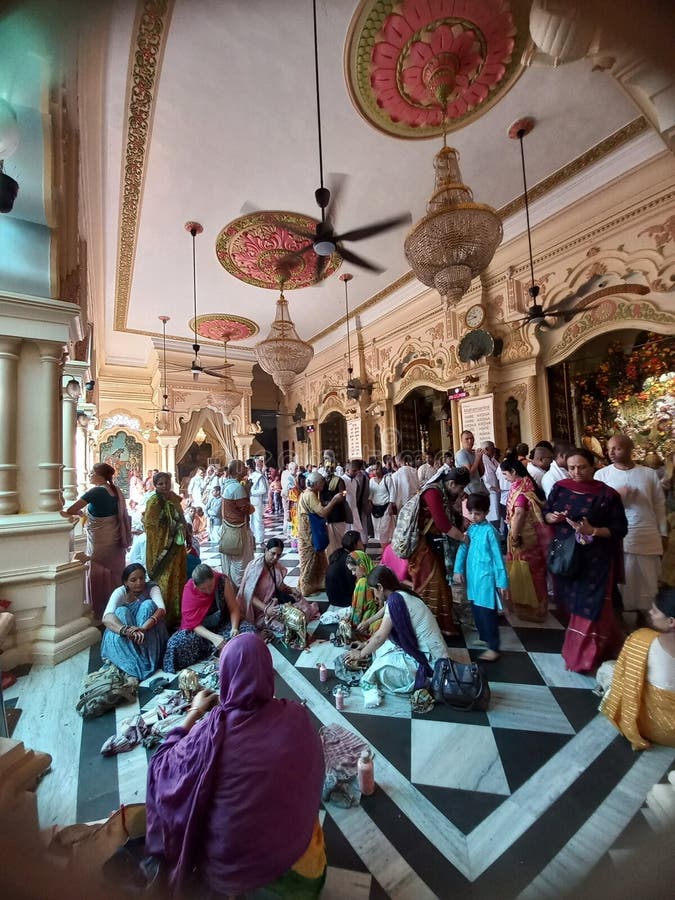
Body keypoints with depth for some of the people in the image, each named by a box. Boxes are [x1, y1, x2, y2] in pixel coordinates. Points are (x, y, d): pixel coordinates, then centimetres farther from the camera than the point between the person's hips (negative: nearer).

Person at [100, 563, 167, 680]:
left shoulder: (152, 588, -12)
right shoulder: (120, 592, -13)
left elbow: (162, 610, -31)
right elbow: (107, 618, -32)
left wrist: (143, 627, -50)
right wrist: (127, 631, -51)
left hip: (149, 637, -1)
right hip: (124, 639, 1)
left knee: (148, 604, -26)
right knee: (121, 611, -28)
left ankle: (147, 660, -30)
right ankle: (133, 666, -36)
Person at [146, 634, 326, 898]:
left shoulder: (215, 728, -28)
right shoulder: (296, 716, -21)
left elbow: (163, 769, -11)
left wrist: (194, 713, -1)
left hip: (232, 866, -2)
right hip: (295, 850, 2)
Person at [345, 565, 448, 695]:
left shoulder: (395, 599, -20)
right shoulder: (402, 596, 8)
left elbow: (380, 636, -13)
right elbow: (383, 632, 21)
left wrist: (361, 654, 2)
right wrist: (366, 644, 28)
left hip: (430, 662, -9)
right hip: (424, 652, 9)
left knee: (380, 667, -10)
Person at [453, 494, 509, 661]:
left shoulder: (489, 531, -14)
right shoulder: (470, 528, 5)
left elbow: (497, 557, -12)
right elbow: (463, 549, 7)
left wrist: (502, 582, -11)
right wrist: (458, 570, -1)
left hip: (486, 578, -6)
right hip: (472, 577, 7)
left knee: (487, 613, 0)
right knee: (476, 611, 17)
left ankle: (494, 648, 12)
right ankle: (484, 638, 34)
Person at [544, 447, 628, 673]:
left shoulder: (607, 494, -10)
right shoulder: (560, 488, 1)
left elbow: (620, 529, -8)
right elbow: (545, 513, 10)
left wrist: (592, 531, -23)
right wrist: (553, 517, -13)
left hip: (594, 560, -4)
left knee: (589, 607, 3)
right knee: (573, 605, 15)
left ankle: (584, 657, 21)